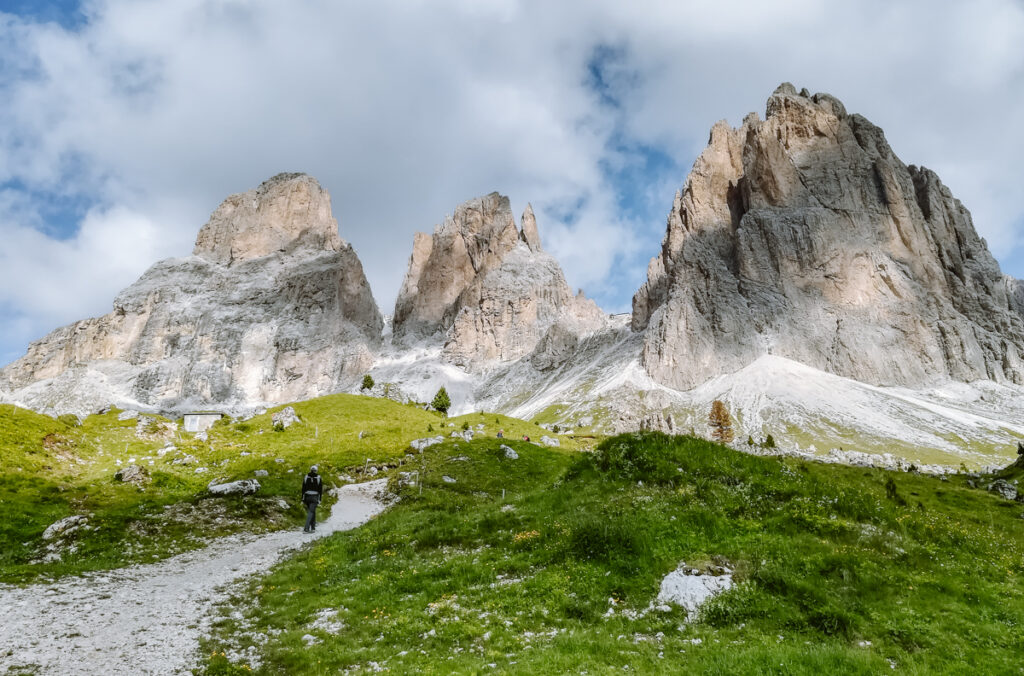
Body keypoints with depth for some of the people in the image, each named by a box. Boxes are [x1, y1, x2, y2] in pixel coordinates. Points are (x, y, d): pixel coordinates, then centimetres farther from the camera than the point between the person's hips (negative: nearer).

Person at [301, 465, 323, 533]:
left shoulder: (306, 477, 4)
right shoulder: (319, 478, -1)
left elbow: (303, 488, 4)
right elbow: (320, 489, -1)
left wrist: (303, 498, 8)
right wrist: (320, 499, 4)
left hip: (307, 496, 3)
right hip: (315, 497, -3)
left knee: (312, 511, 17)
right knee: (311, 512, -5)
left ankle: (313, 527, 22)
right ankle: (306, 528, -18)